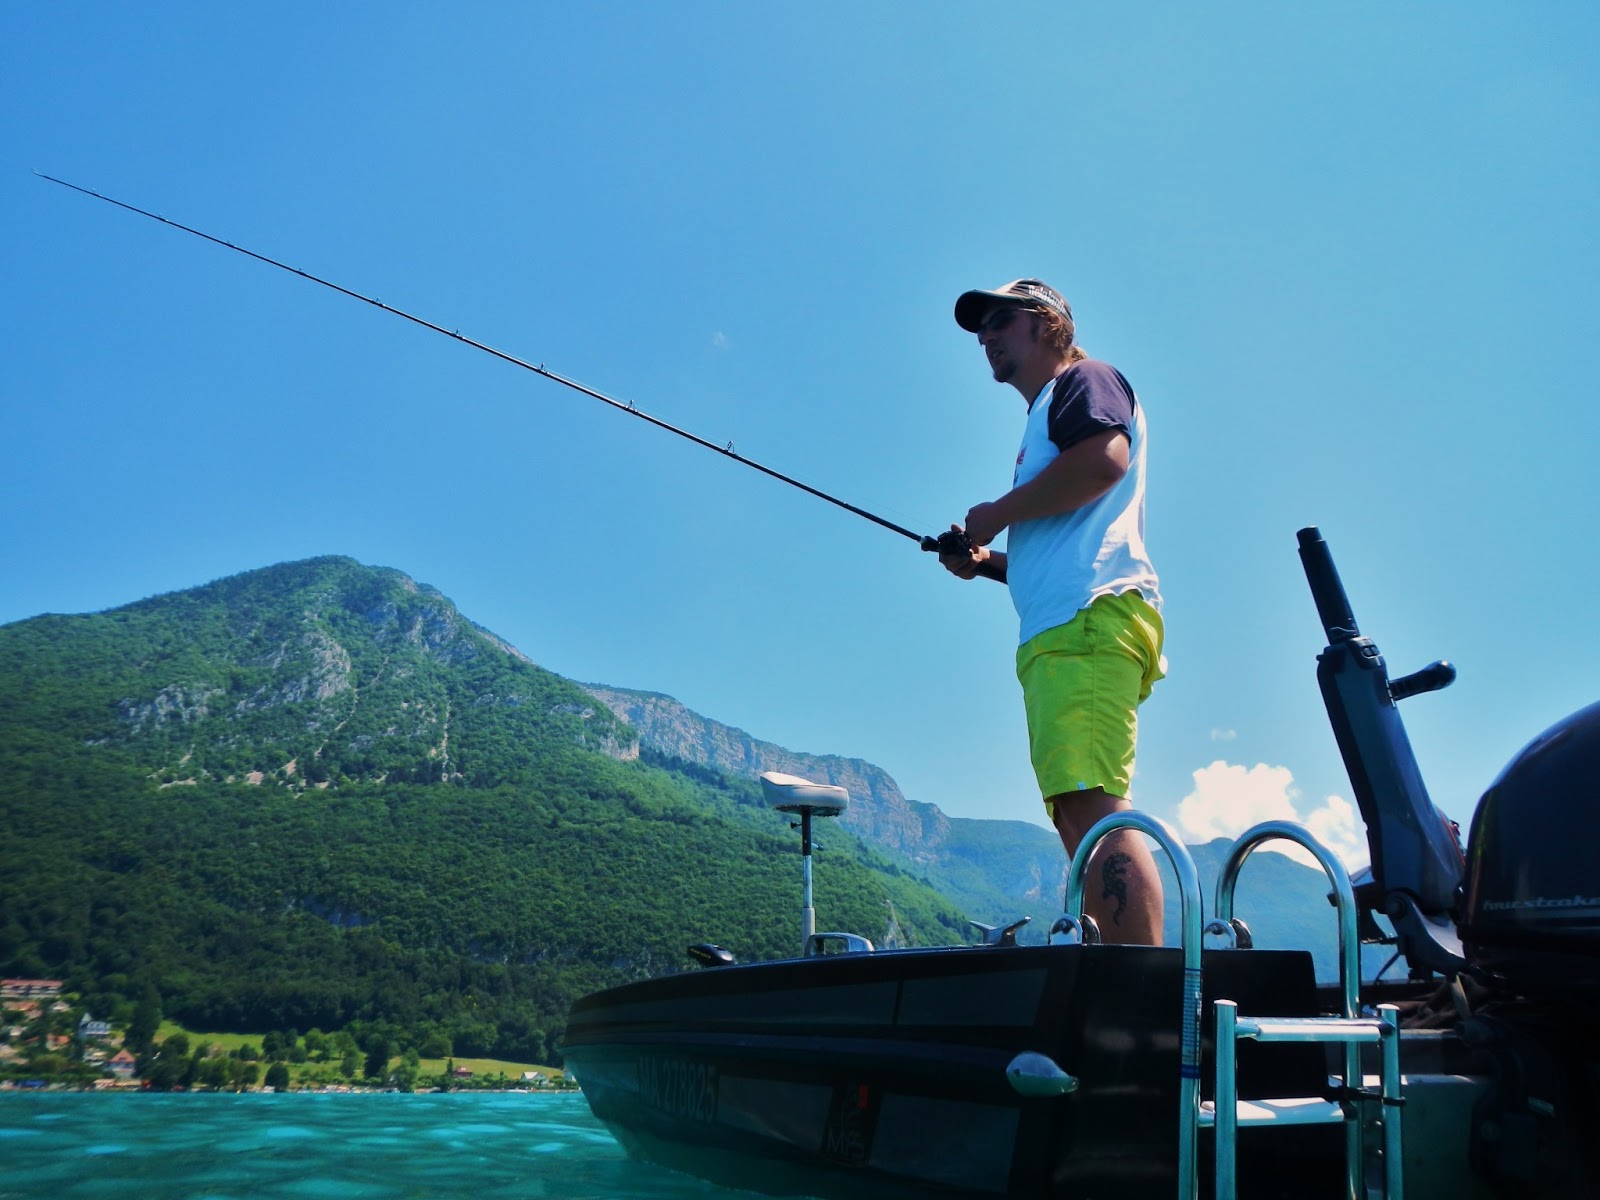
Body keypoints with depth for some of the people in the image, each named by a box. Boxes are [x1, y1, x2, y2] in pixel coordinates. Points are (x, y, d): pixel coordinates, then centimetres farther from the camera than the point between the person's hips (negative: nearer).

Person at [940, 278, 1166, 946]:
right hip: (1054, 637, 10)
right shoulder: (1045, 421, 36)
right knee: (1078, 820, 3)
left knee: (1094, 806, -21)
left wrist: (997, 515, -6)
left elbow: (1104, 459, -15)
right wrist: (986, 562, 19)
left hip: (1090, 618, -10)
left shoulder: (1085, 381, 9)